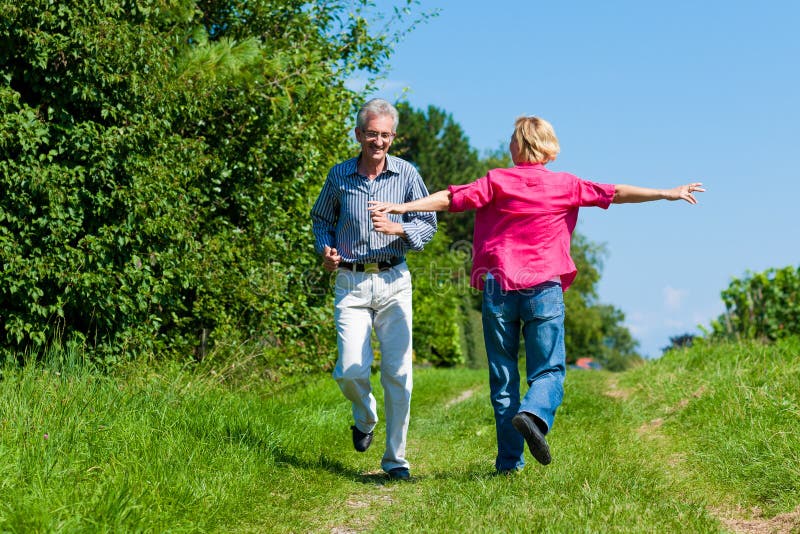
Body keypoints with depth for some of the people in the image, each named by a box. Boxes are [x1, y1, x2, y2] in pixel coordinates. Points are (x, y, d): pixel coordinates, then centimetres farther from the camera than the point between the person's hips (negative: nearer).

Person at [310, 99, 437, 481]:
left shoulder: (407, 174, 2)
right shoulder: (340, 175, 5)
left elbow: (428, 224, 3)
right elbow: (321, 218, 19)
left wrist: (397, 228, -17)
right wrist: (325, 249, 0)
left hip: (394, 282, 0)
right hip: (350, 283, 0)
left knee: (398, 373, -3)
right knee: (351, 370, -11)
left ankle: (395, 458, 10)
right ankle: (365, 417, 25)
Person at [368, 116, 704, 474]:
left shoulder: (496, 182, 3)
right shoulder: (564, 185, 6)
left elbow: (451, 198, -3)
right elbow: (615, 193, 8)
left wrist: (401, 207, -1)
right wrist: (666, 194, 14)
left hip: (498, 289, 1)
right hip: (544, 290, -1)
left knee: (503, 378, 8)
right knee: (548, 370, 5)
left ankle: (509, 460, 9)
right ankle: (533, 414, -27)